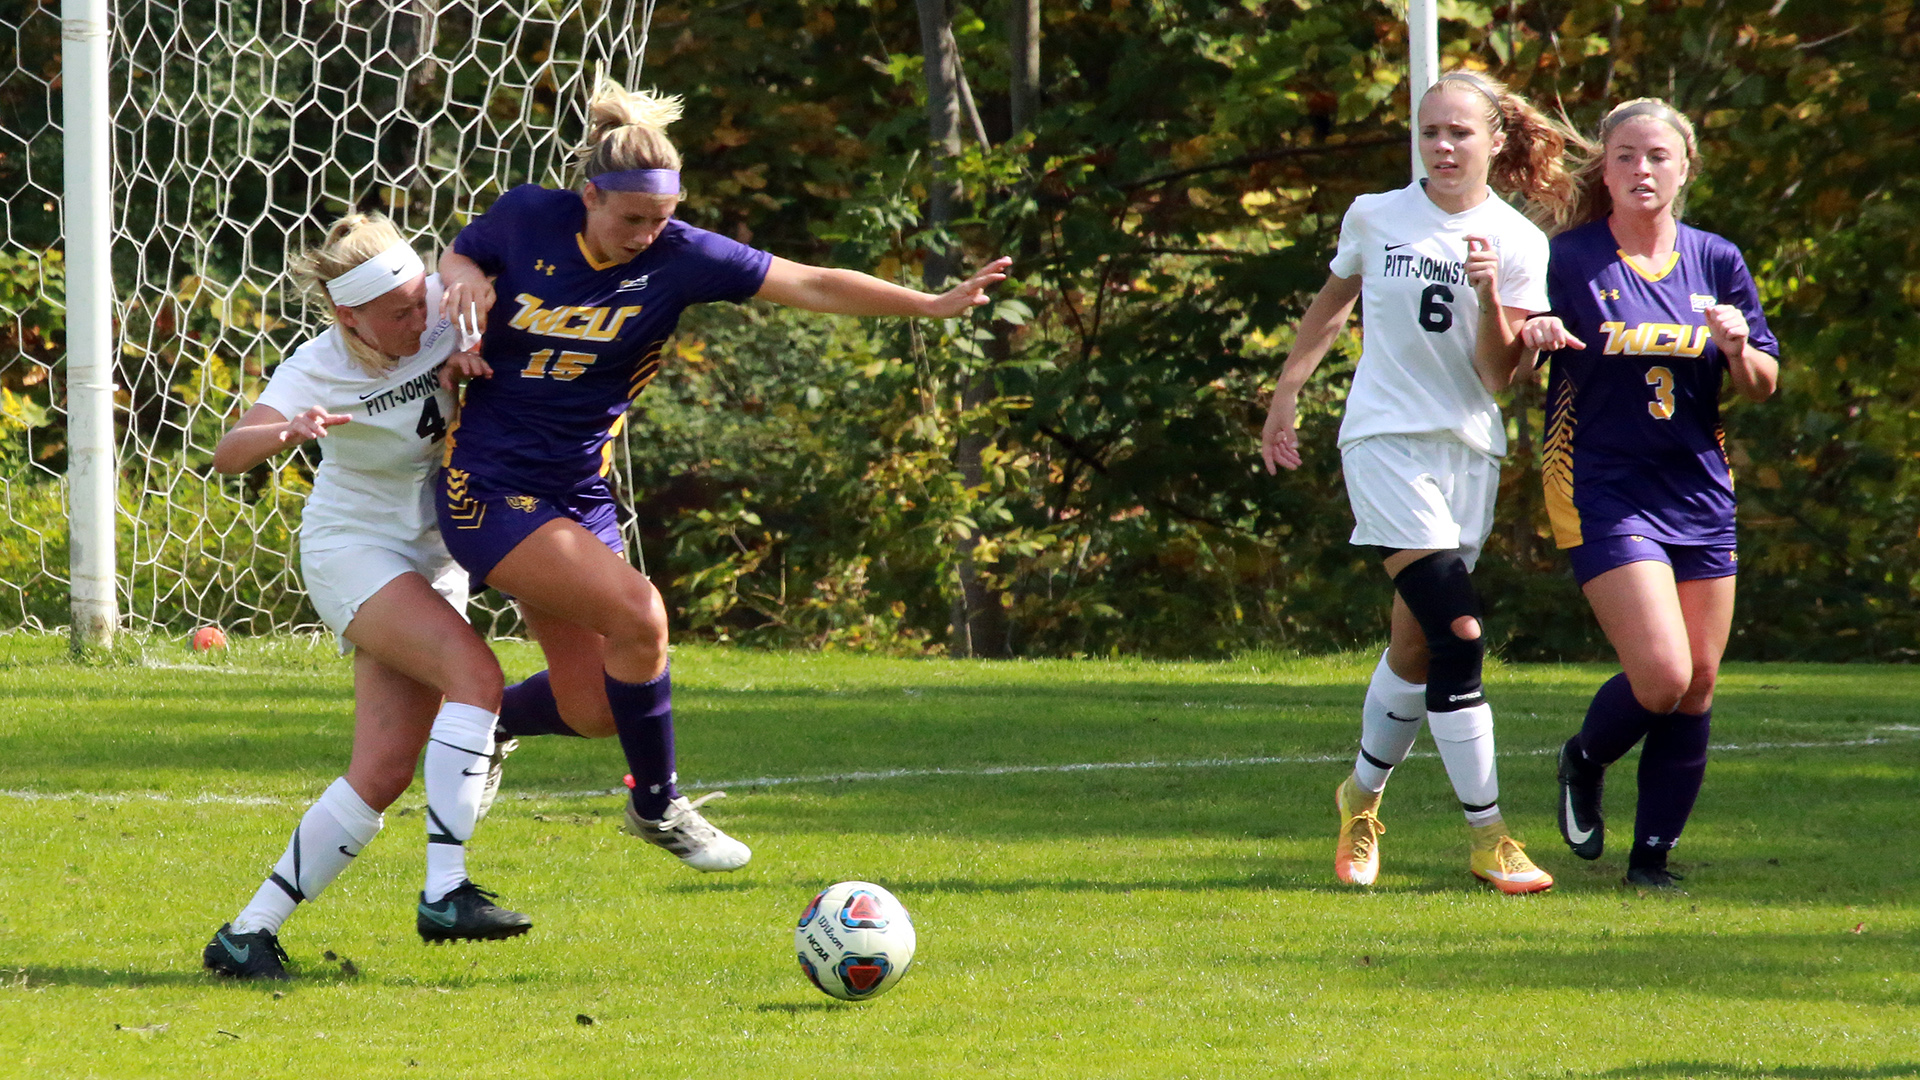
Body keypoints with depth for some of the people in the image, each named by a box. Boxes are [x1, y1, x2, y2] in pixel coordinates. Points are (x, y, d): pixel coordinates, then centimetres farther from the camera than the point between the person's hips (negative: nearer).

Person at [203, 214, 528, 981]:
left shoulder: (444, 306, -11)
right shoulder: (317, 371, -20)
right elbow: (228, 454, -30)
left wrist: (467, 356, -12)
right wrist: (287, 431, -53)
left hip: (433, 559, 5)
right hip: (353, 550, -5)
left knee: (383, 775, -5)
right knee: (477, 676, -31)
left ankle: (248, 933, 0)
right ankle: (445, 890, -34)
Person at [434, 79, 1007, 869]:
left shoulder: (678, 257, -8)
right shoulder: (526, 220, -10)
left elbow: (812, 286, -12)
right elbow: (457, 257, 12)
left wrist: (936, 304, -20)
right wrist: (464, 280, -12)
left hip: (580, 495, 5)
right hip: (489, 487, -5)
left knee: (594, 709, 6)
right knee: (636, 614, -22)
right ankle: (657, 805, -2)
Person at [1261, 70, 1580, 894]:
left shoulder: (1518, 245, 1)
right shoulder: (1375, 218, 2)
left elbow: (1499, 377, -3)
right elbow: (1333, 302, 21)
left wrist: (1490, 295, -19)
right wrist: (1286, 394, 22)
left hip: (1469, 452, 3)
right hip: (1385, 442, -3)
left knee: (1418, 648, 9)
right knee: (1457, 636, -17)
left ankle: (1362, 796, 34)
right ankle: (1486, 836, -13)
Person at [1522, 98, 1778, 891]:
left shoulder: (1715, 262, 6)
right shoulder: (1570, 260, -6)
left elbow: (1763, 387, 10)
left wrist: (1739, 349, -12)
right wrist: (1530, 338, -25)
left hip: (1699, 492, 5)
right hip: (1603, 491, -5)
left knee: (1697, 686, 4)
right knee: (1661, 676, -17)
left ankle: (1654, 855, 16)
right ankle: (1585, 763, 15)